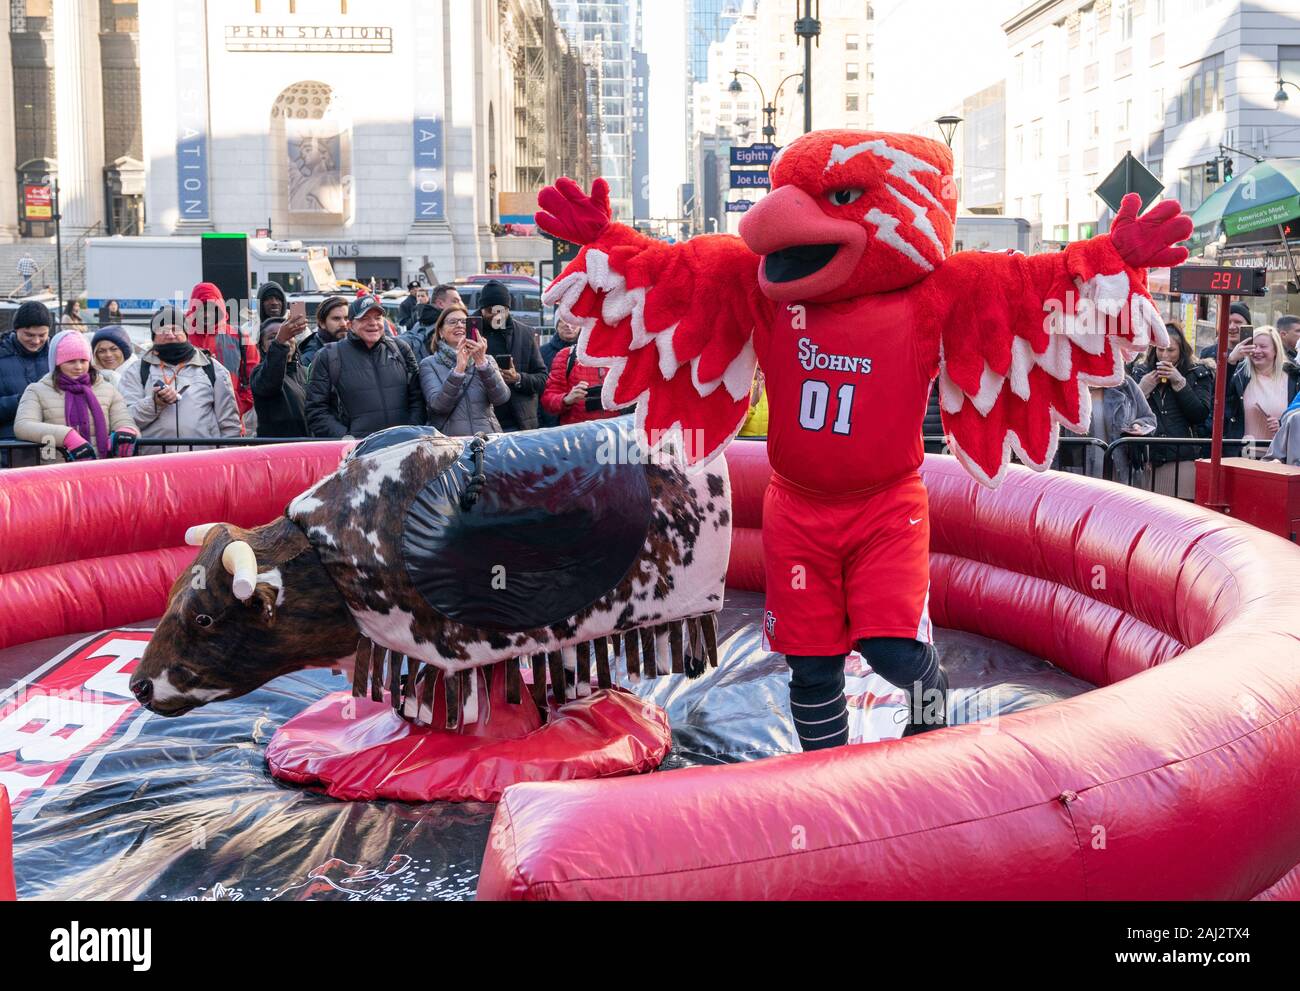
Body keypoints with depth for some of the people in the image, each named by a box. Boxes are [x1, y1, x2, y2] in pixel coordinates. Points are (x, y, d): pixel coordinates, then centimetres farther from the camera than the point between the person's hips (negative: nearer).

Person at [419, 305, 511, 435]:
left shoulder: (486, 360, 13)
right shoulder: (429, 364, 8)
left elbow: (501, 398, -3)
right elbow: (437, 405, -8)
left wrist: (482, 363, -15)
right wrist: (458, 368, -17)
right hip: (449, 439, -1)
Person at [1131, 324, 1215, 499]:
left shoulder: (1198, 374, 6)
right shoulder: (1141, 372, 12)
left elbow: (1201, 414, -6)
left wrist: (1179, 382, -10)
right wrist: (1142, 389, -7)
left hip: (1182, 457, -2)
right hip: (1146, 456, 2)